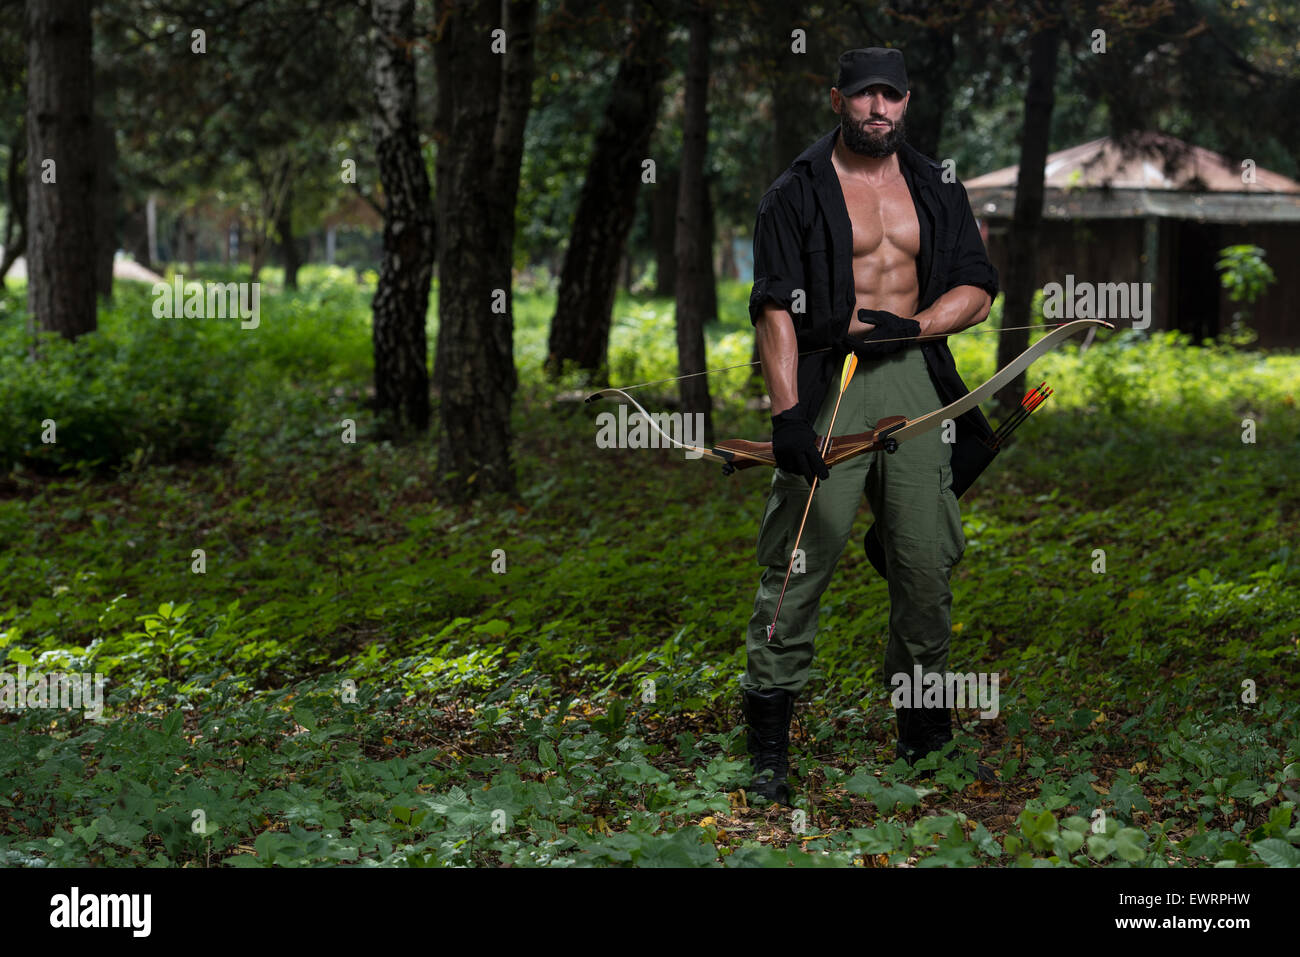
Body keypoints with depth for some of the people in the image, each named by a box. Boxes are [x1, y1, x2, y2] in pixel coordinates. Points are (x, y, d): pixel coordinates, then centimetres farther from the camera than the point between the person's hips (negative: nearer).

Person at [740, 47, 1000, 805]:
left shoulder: (937, 188, 14)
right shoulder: (796, 194, 1)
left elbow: (977, 289, 10)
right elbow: (775, 308, -7)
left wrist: (904, 326, -8)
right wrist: (787, 412, -18)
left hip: (915, 381, 4)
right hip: (826, 384, -4)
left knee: (928, 564, 5)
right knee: (799, 562, -7)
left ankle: (926, 738, 19)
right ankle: (769, 747, -2)